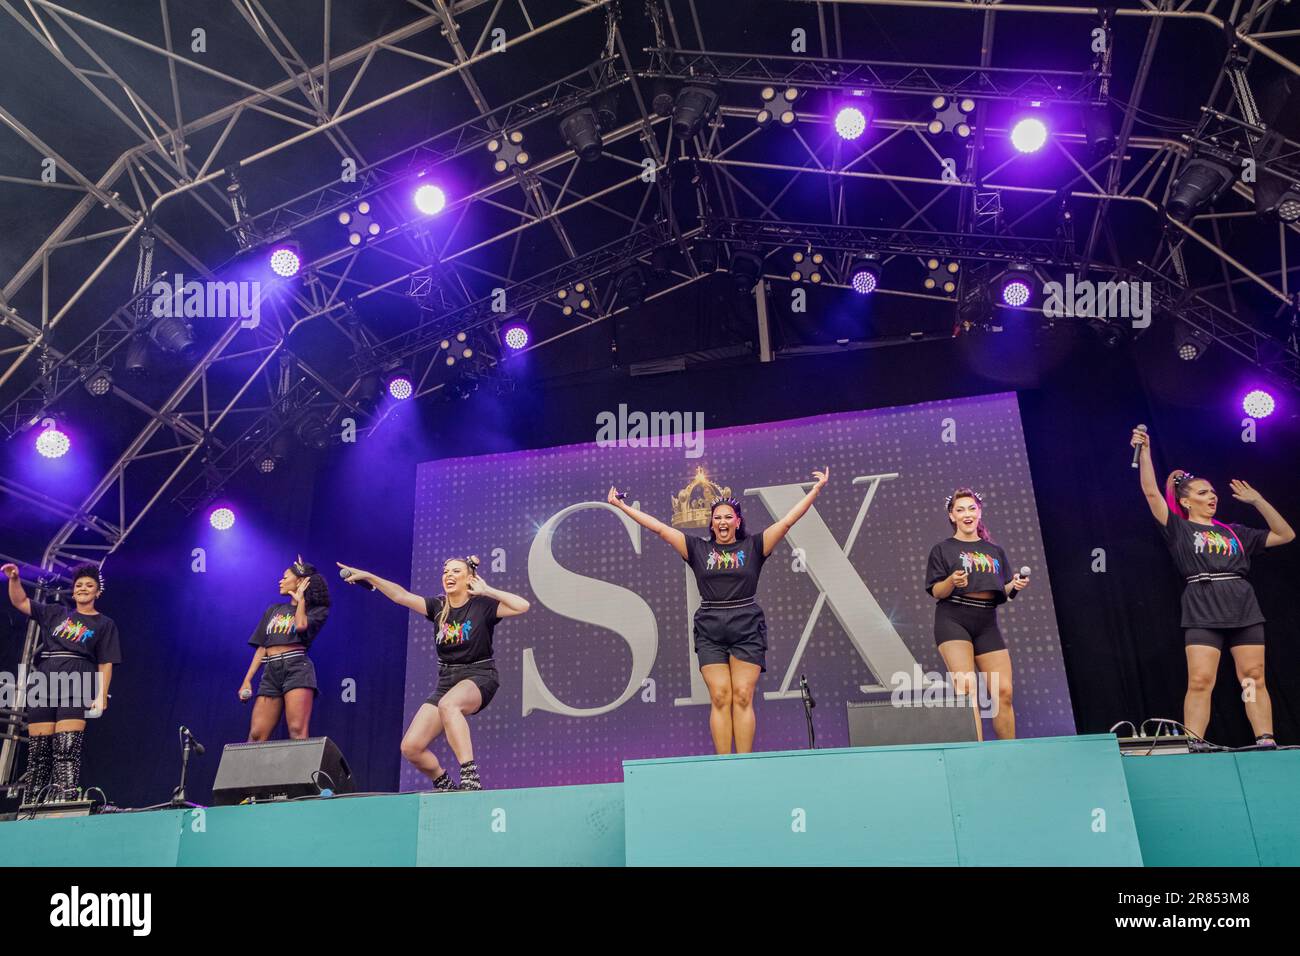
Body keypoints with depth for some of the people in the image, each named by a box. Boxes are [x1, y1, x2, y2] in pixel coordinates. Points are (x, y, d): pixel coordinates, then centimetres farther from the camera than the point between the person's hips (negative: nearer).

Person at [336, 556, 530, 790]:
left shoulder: (483, 606, -5)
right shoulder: (438, 607, 7)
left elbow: (522, 605, -17)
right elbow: (401, 596, -1)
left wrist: (487, 590, -13)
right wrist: (368, 576, -10)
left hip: (479, 677, -6)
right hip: (446, 681, 6)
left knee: (448, 705, -40)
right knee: (410, 747, -7)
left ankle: (470, 778, -39)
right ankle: (444, 785, 18)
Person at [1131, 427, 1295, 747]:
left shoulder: (1234, 532, 23)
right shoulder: (1178, 529, 10)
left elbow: (1285, 535, 23)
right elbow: (1151, 492, 0)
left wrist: (1257, 500, 17)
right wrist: (1145, 451, -3)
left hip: (1244, 608, 4)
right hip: (1202, 611, -4)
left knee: (1254, 678, 1)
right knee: (1200, 681, -11)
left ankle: (1267, 743, 5)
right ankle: (1194, 747, -12)